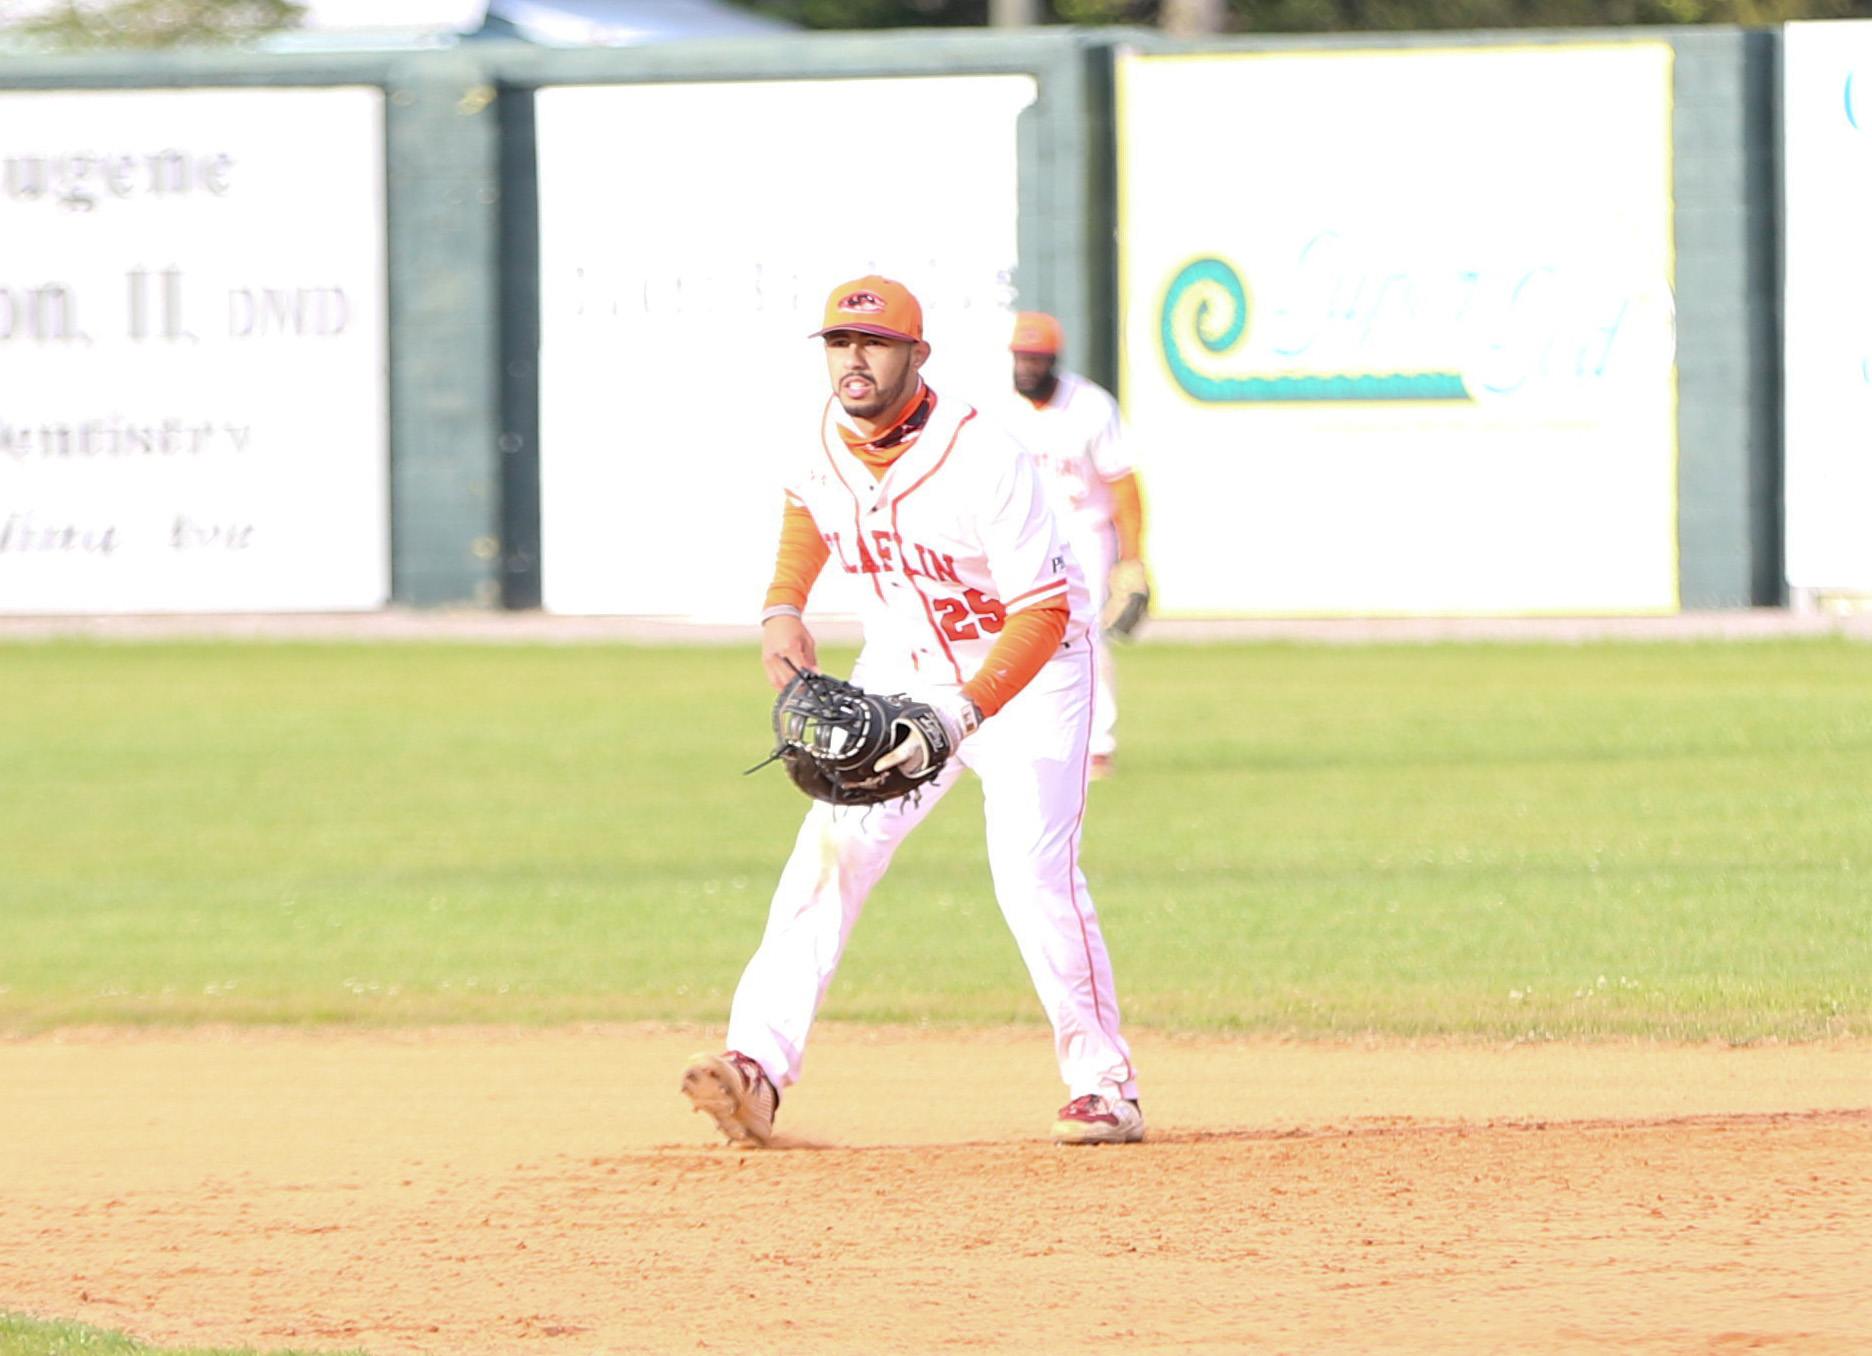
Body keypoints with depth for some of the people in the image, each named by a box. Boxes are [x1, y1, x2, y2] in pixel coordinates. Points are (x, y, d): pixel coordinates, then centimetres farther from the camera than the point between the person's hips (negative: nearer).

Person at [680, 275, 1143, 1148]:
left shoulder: (986, 461, -28)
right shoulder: (823, 446, -9)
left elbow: (1043, 614, -29)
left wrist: (959, 715, -40)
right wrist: (783, 609, 2)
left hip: (1024, 673, -5)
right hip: (899, 674, 5)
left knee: (1031, 871, -19)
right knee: (831, 850, -11)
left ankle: (1105, 1085, -6)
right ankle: (757, 1068, -18)